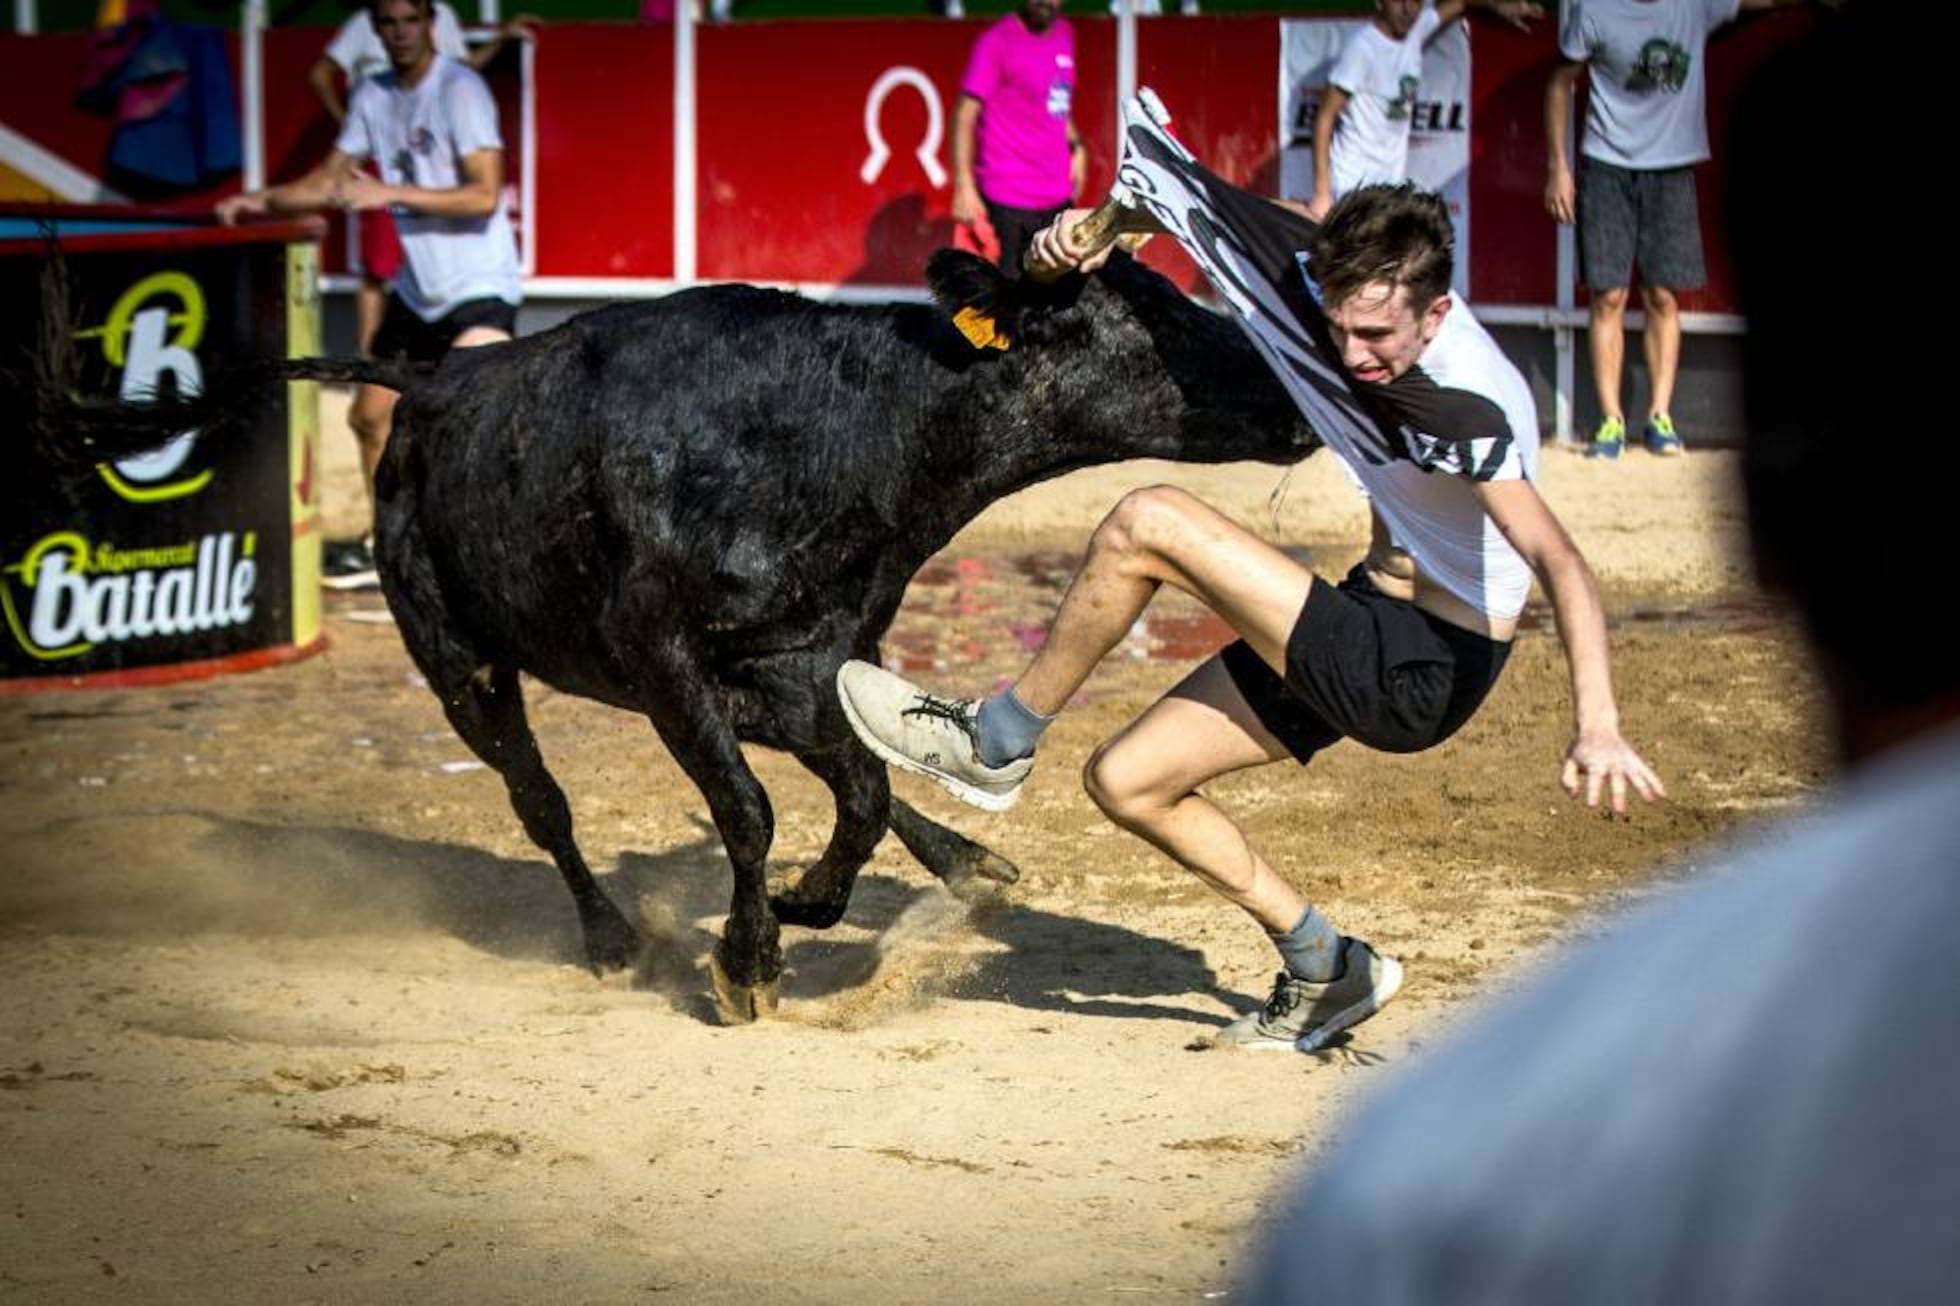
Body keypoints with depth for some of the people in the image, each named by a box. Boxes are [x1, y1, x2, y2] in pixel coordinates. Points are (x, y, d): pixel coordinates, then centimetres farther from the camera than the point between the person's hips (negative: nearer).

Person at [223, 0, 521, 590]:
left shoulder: (460, 90, -16)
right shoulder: (373, 97, 6)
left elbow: (484, 195, -24)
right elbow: (330, 182, 14)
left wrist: (392, 193, -29)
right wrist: (263, 202, -2)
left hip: (479, 287, -8)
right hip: (417, 290, 8)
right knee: (370, 417, 15)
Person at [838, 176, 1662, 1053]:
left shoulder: (1467, 405, -27)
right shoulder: (1335, 287, -5)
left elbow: (1560, 563, -38)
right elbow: (1206, 204, 9)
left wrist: (1597, 726, -51)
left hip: (1426, 676, -9)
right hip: (1369, 626, 9)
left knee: (1147, 523, -20)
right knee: (1125, 782, 11)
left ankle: (995, 745, -2)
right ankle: (1328, 972, 21)